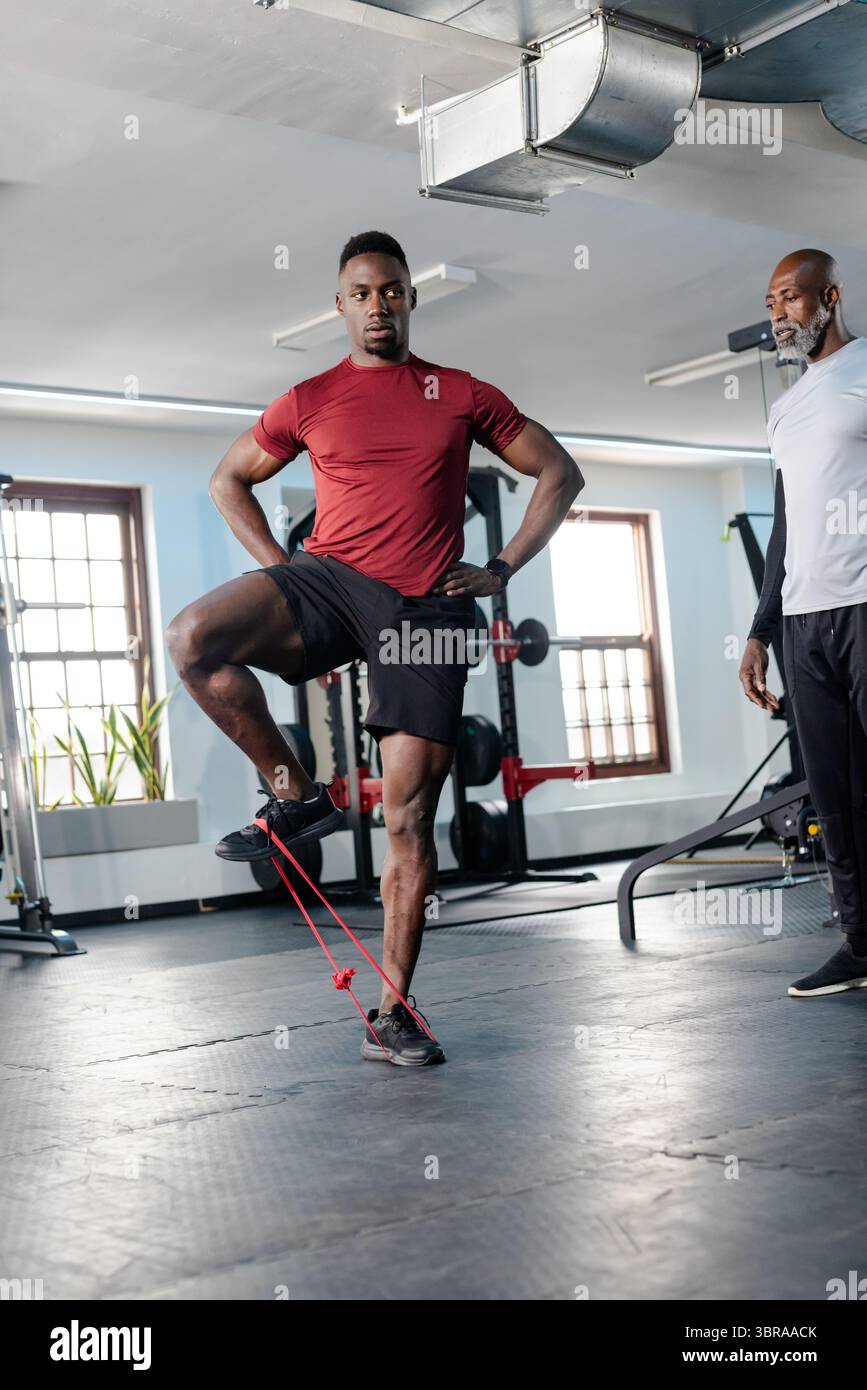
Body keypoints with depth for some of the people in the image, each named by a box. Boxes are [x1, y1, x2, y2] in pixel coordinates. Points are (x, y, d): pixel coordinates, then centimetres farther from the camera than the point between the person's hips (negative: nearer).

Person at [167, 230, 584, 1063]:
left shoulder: (463, 395, 11)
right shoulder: (309, 401, 11)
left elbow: (558, 473, 16)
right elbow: (228, 479, 22)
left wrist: (504, 568, 5)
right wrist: (278, 568, 7)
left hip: (425, 608, 0)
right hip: (332, 581, 0)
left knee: (409, 818, -2)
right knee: (193, 637, -29)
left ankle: (390, 1016, 8)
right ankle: (295, 795, -9)